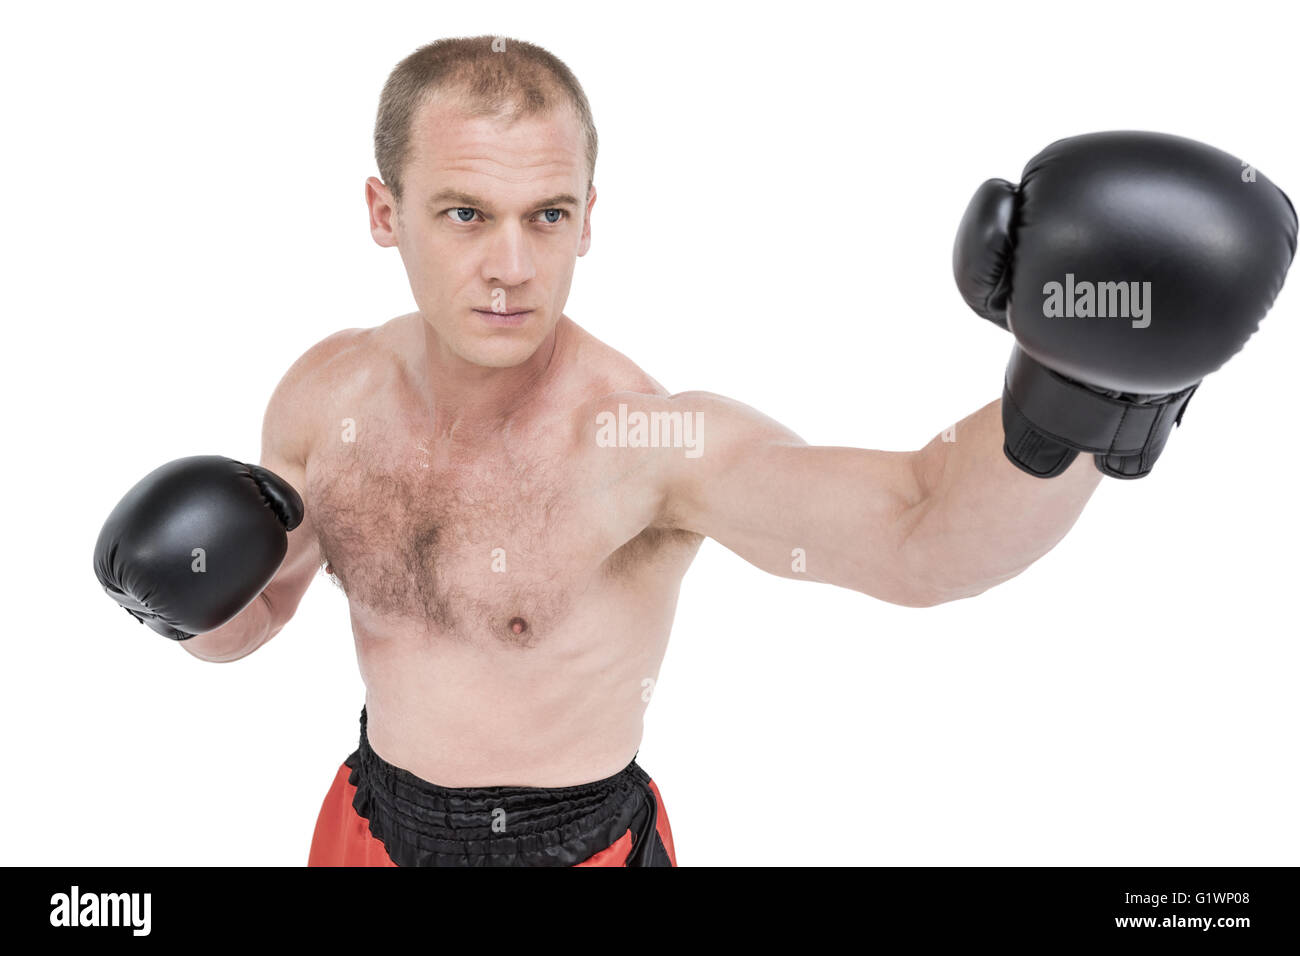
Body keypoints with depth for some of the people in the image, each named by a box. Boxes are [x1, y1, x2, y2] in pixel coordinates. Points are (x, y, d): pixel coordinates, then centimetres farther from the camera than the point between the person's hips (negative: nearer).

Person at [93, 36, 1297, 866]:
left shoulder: (651, 442, -28)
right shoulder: (326, 396, -10)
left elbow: (921, 533, -45)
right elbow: (250, 619, 5)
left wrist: (1068, 396, -64)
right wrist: (190, 597, -18)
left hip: (577, 842, -4)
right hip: (374, 820, 4)